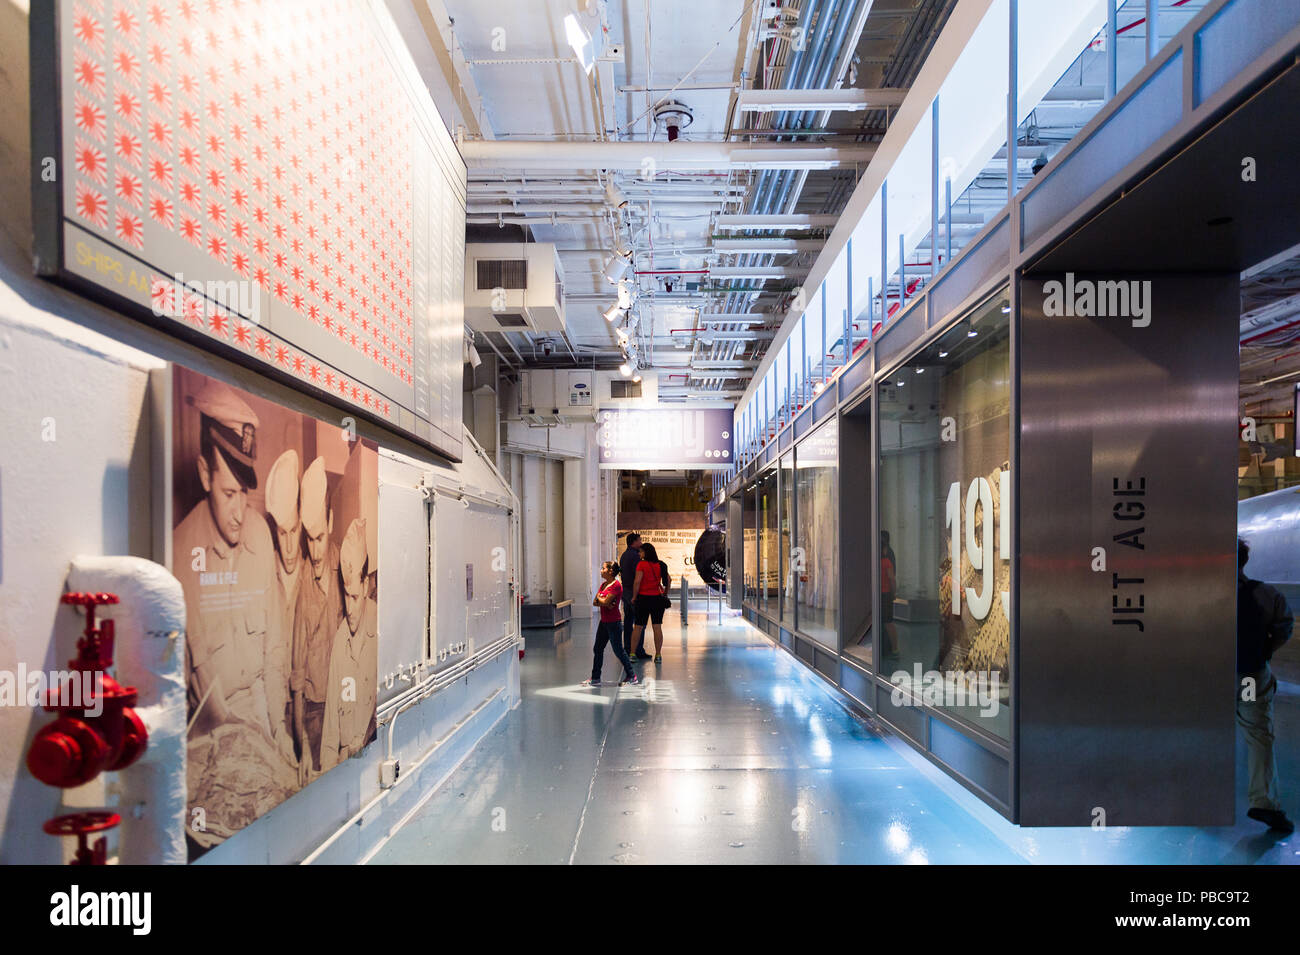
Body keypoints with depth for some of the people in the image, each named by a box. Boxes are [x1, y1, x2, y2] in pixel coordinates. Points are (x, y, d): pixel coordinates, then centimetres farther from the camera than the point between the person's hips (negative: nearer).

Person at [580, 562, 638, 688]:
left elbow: (605, 602, -22)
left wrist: (599, 597, -2)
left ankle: (632, 676, 9)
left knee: (618, 650, -2)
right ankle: (595, 678, 17)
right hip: (604, 622, 9)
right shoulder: (604, 585, 12)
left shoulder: (616, 585, -15)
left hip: (614, 623, -9)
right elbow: (594, 603, 7)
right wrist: (605, 603, -12)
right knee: (597, 649, 10)